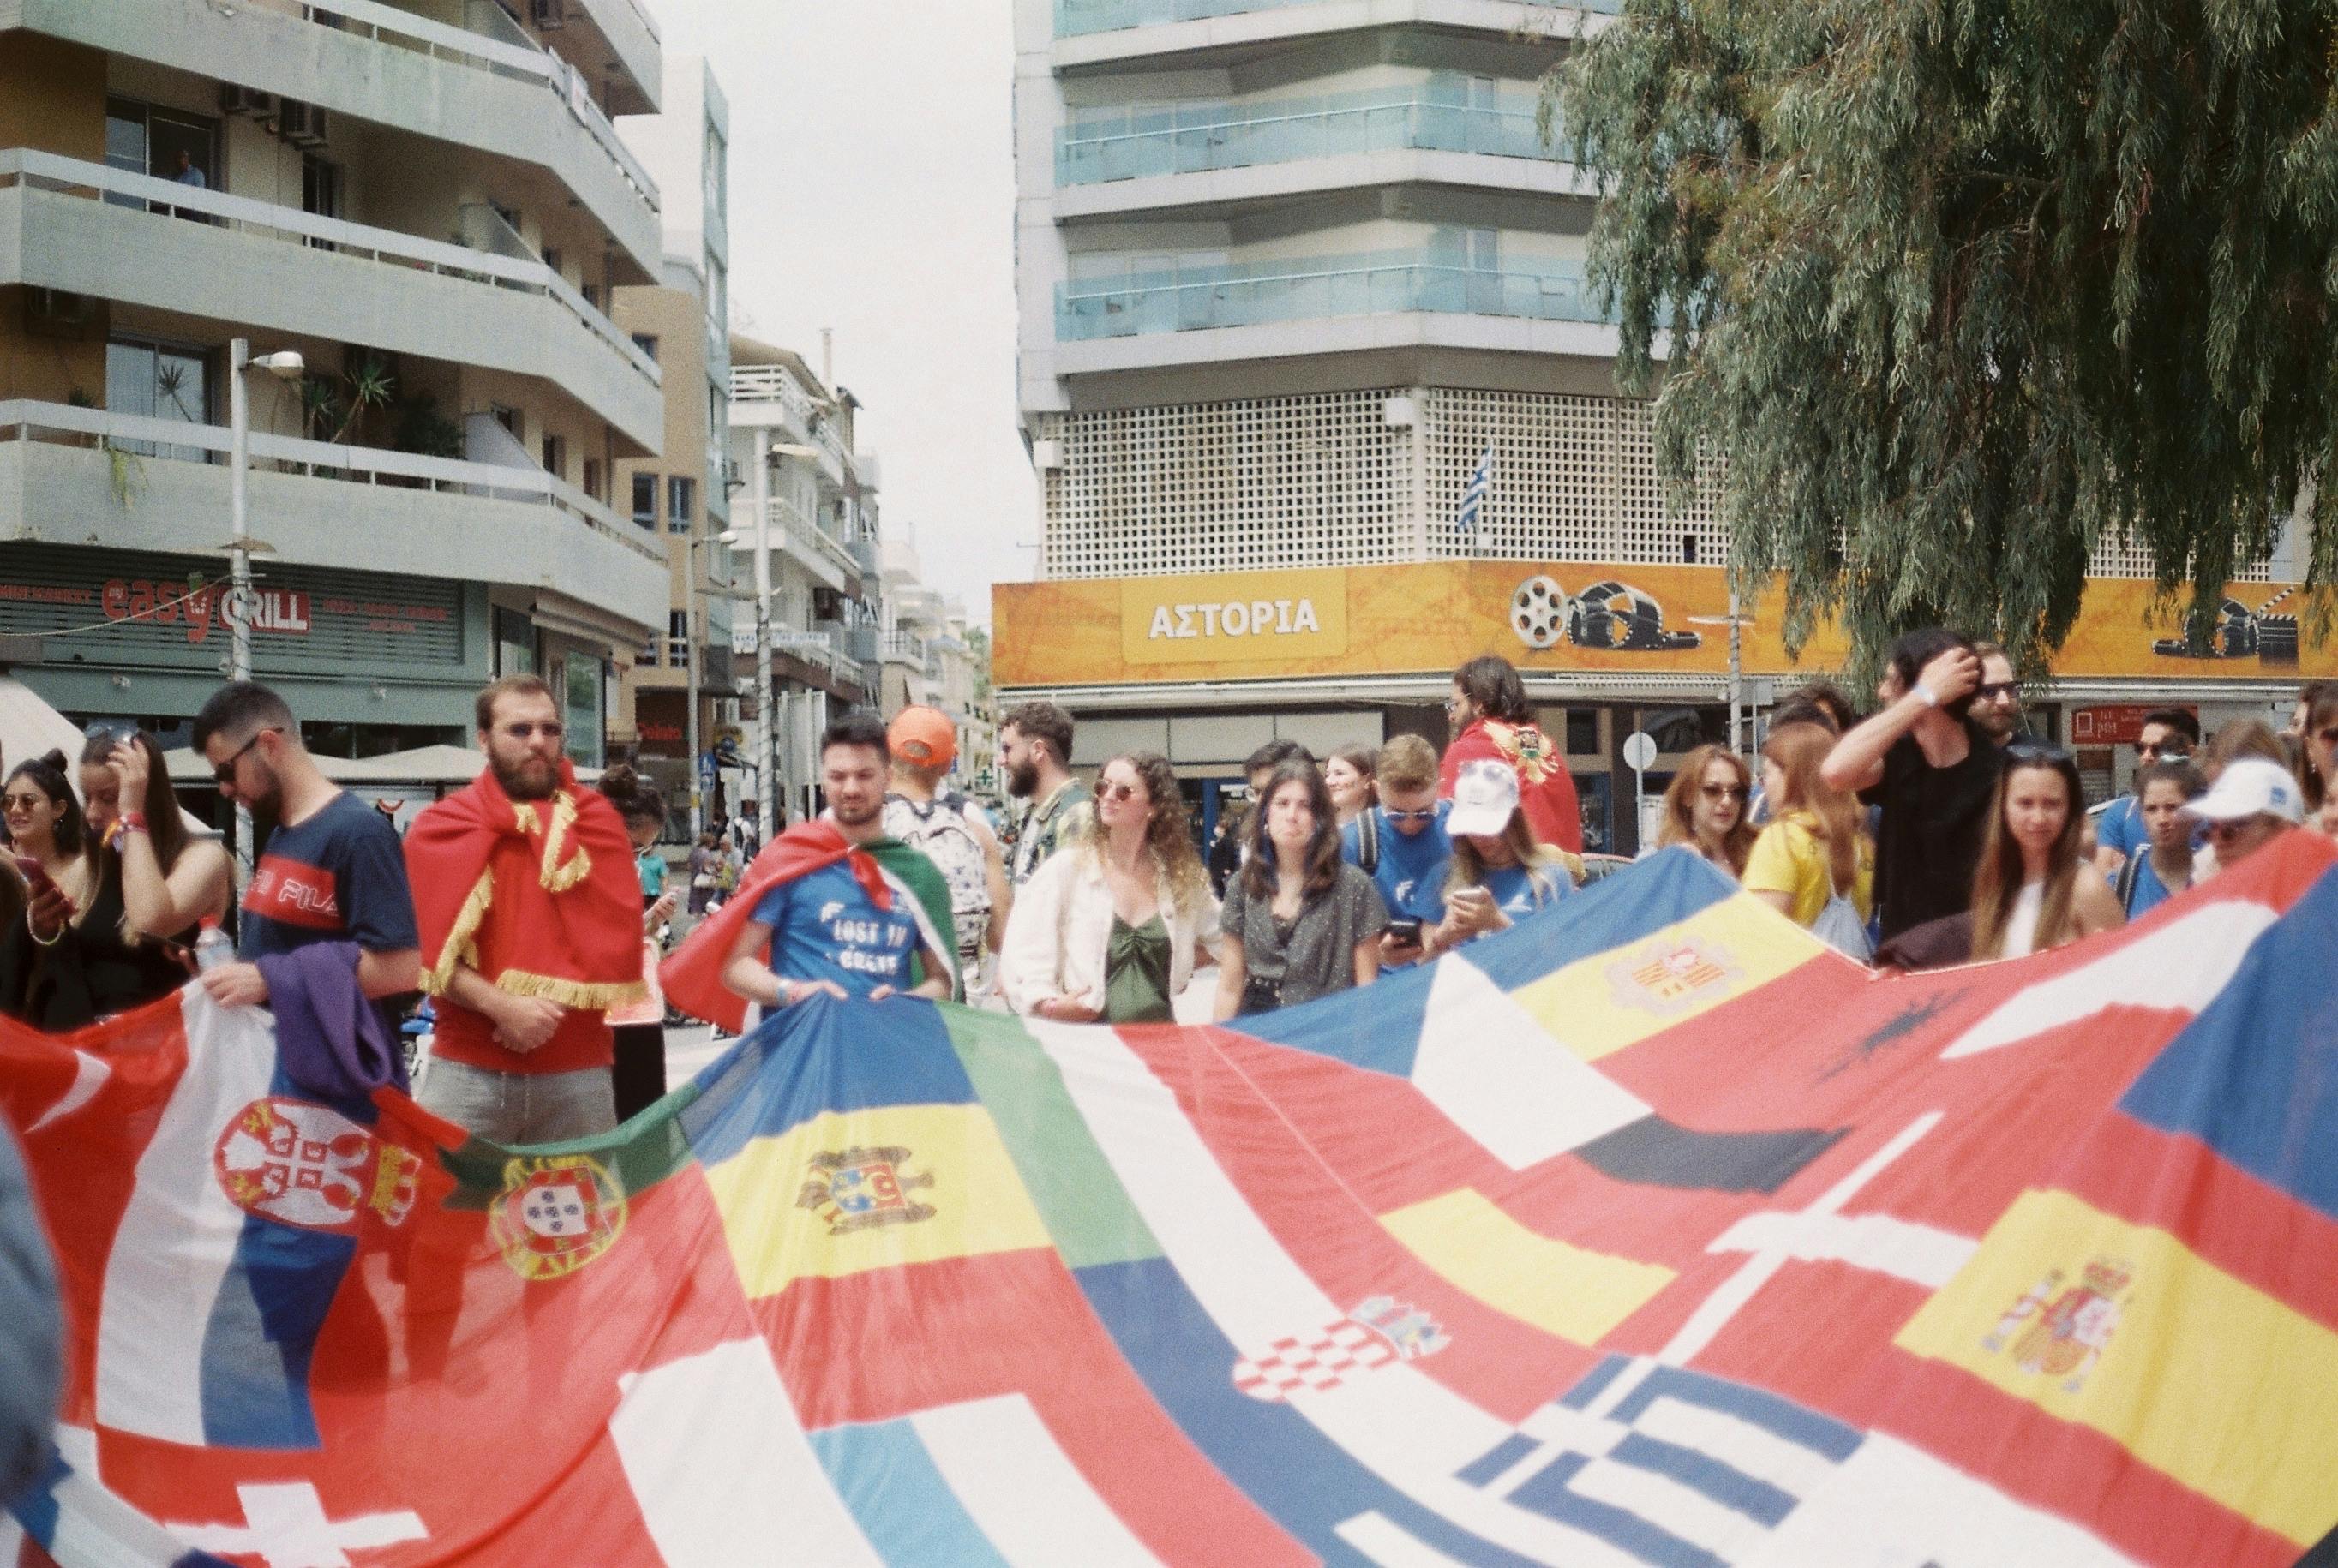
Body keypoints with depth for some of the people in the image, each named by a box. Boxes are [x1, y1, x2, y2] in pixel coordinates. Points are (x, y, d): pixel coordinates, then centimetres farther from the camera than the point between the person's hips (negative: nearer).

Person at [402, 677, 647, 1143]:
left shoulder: (596, 822, 9)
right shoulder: (440, 829, 5)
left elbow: (617, 941, 2)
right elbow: (431, 949, -3)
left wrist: (555, 1003, -12)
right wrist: (500, 1006, -17)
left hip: (578, 1072, 1)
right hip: (469, 1072, -1)